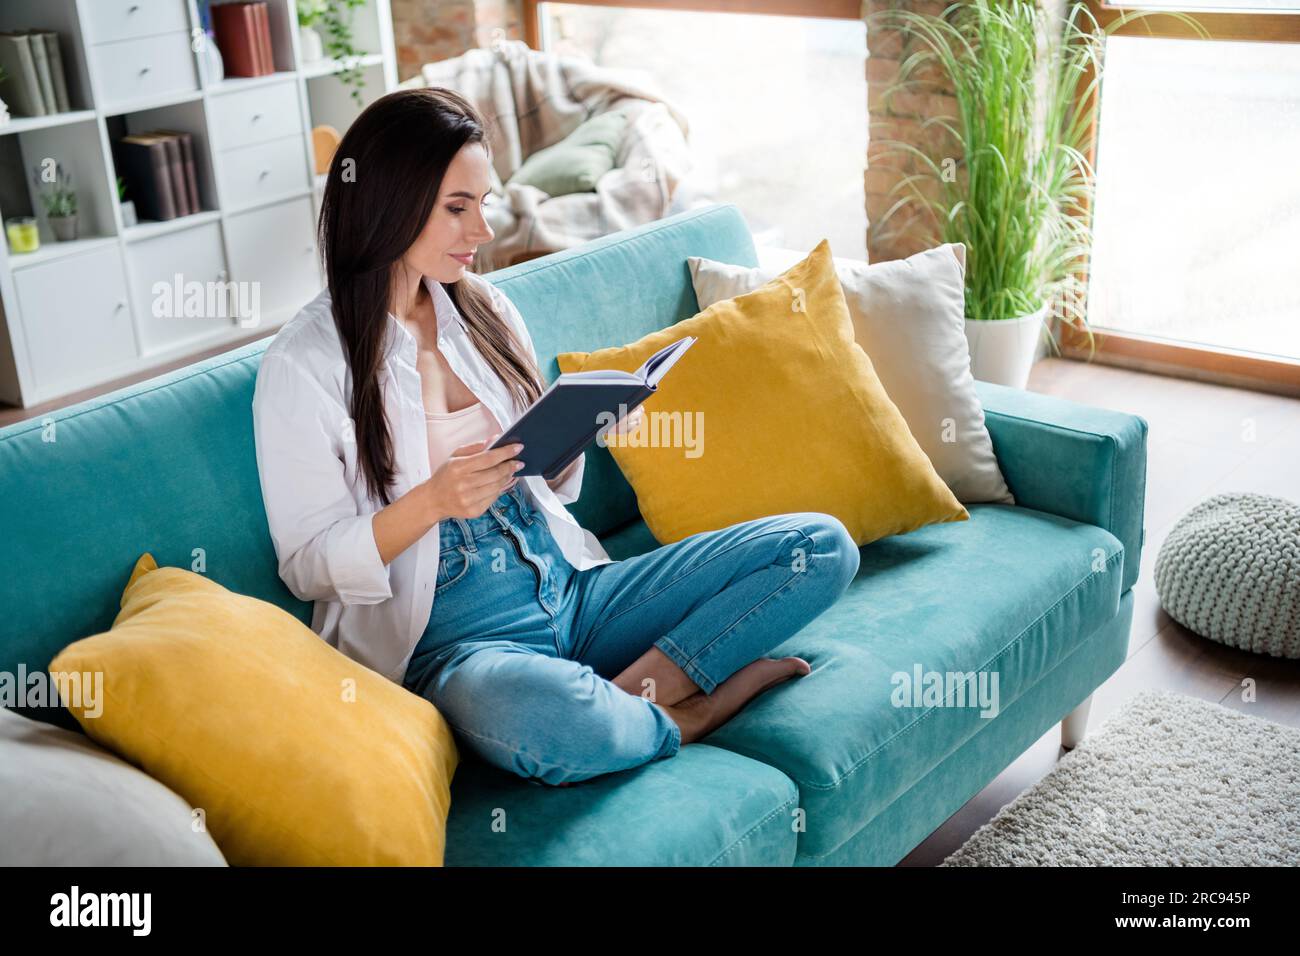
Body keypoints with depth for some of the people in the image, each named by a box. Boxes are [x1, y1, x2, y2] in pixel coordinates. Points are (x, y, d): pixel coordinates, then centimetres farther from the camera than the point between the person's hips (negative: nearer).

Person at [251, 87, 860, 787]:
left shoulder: (485, 309, 11)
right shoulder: (303, 364, -7)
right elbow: (308, 565, -7)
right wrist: (434, 501, -23)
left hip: (570, 588, 6)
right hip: (450, 635, -6)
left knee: (821, 546, -6)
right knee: (538, 711, -43)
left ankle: (632, 692, -16)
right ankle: (678, 715, -10)